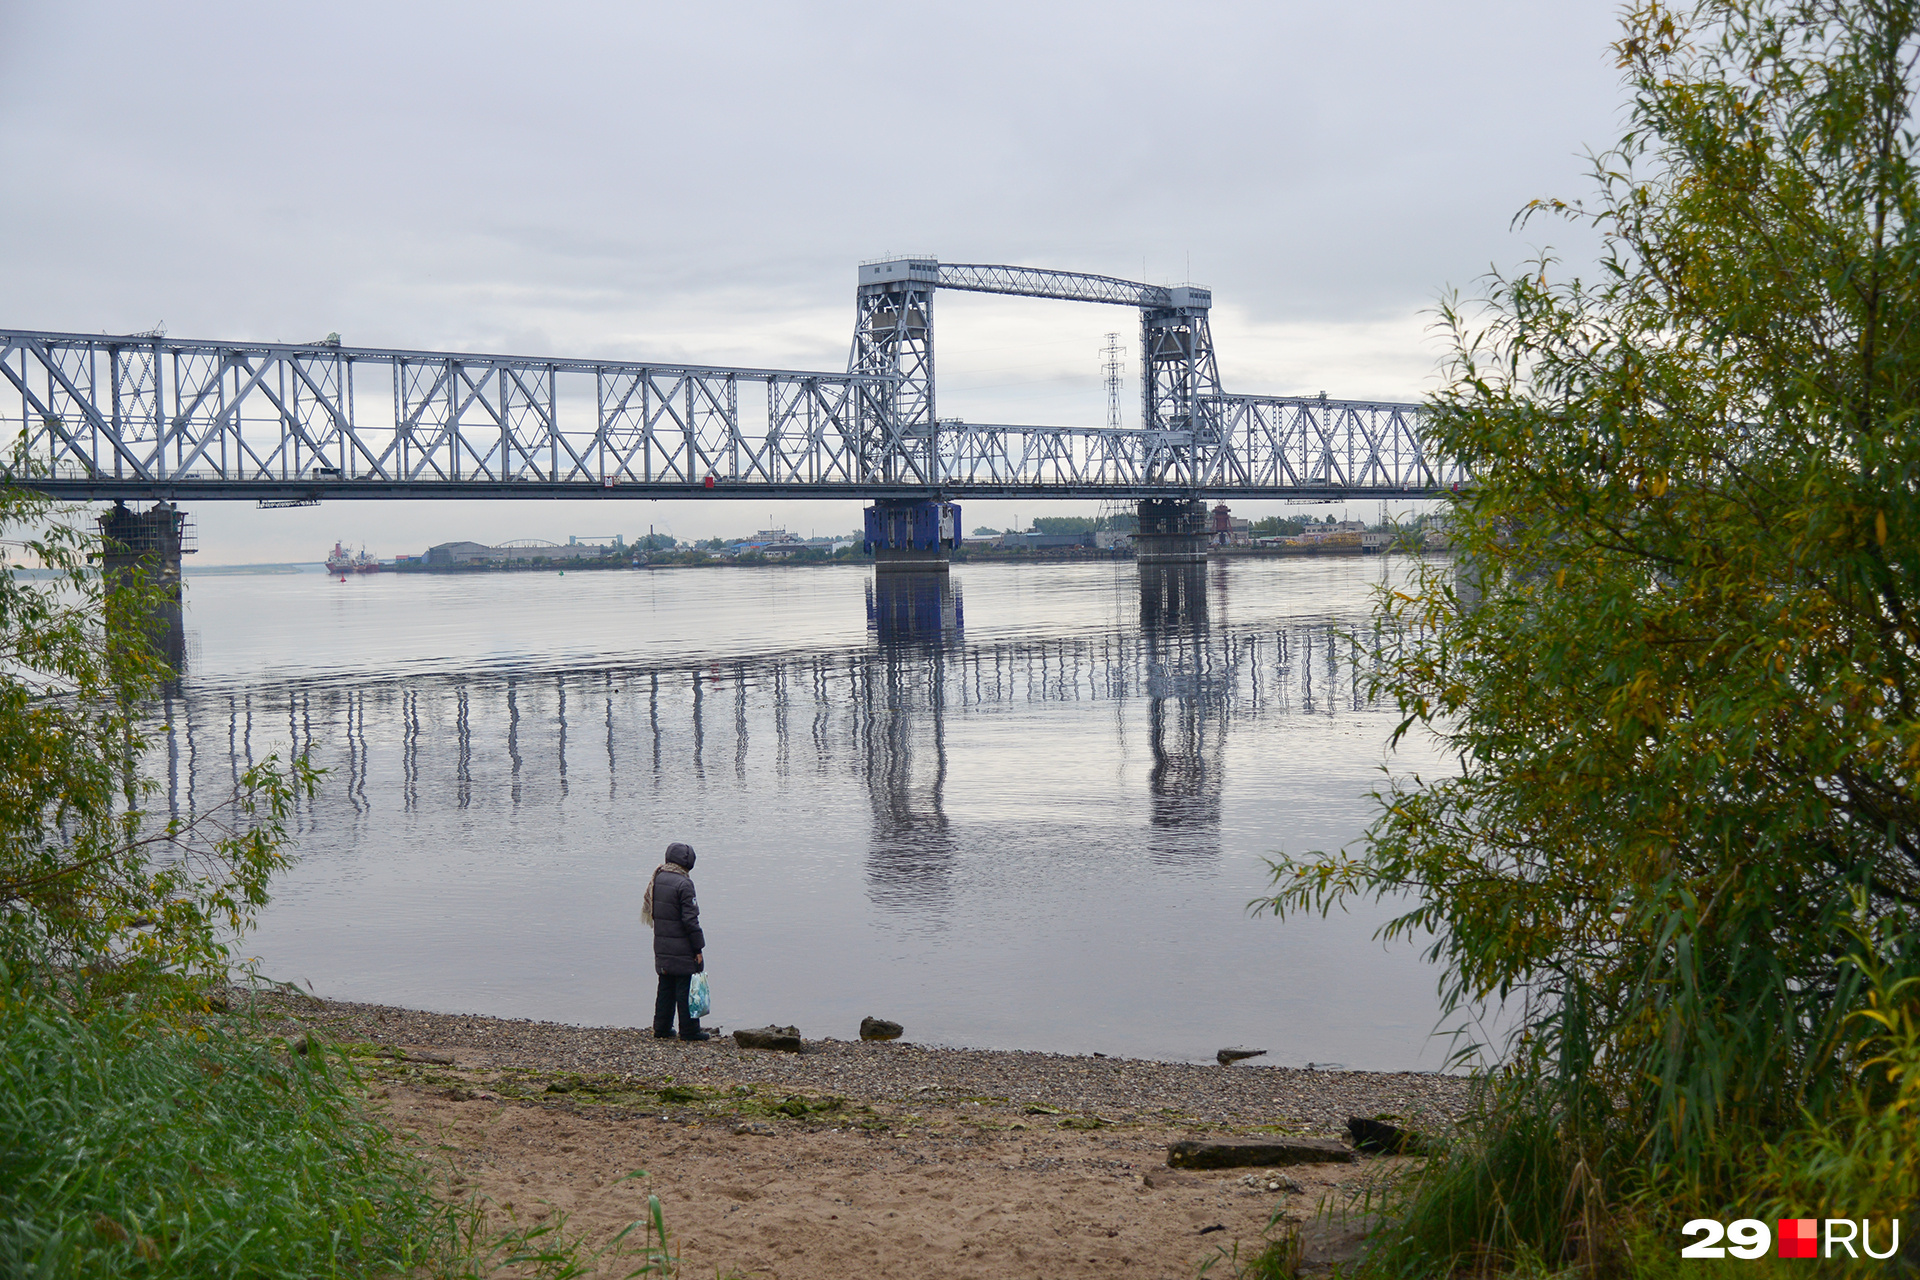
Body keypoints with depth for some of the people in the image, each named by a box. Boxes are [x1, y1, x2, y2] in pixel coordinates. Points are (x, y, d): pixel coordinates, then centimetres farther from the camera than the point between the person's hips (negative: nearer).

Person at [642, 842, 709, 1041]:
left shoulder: (657, 880, 7)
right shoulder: (683, 884, -18)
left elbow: (652, 912, 16)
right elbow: (690, 919, -18)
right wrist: (698, 948, -12)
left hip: (662, 947, 8)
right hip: (682, 948, -8)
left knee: (665, 987, 15)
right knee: (686, 988, 0)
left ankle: (661, 1028, 19)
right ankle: (689, 1030, 4)